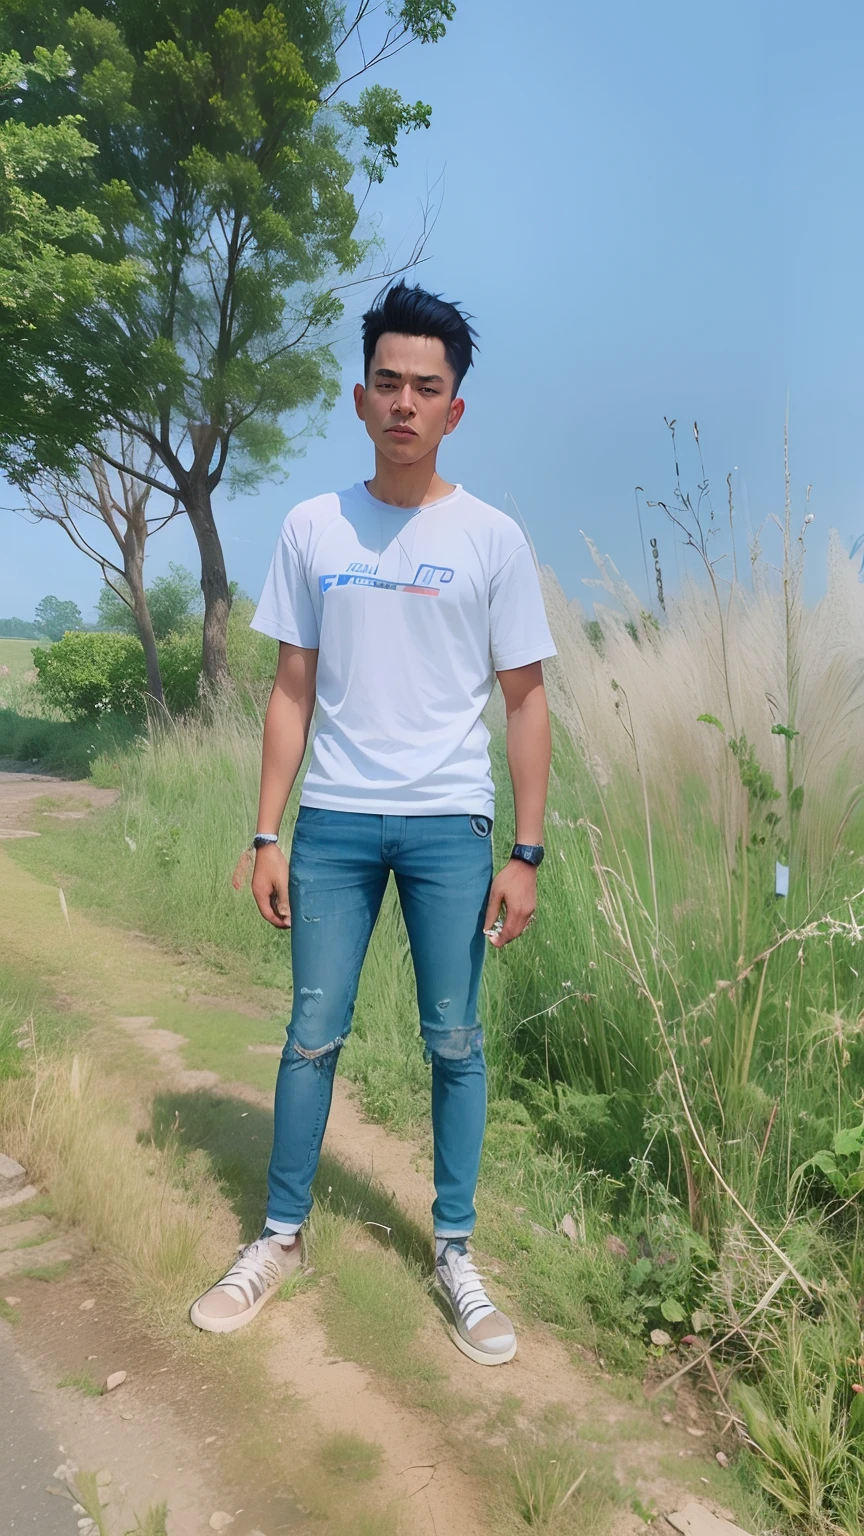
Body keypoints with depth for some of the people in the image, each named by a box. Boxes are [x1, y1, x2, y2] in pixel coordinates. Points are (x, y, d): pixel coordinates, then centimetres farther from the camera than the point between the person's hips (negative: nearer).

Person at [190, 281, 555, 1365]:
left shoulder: (491, 539, 1)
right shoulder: (312, 530, 5)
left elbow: (525, 701, 1)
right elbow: (293, 691, 7)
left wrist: (526, 853, -4)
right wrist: (265, 836, 2)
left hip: (450, 824, -1)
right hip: (333, 819, 1)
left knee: (455, 1043, 5)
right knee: (313, 1033, 7)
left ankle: (454, 1254, 23)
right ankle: (280, 1237, 26)